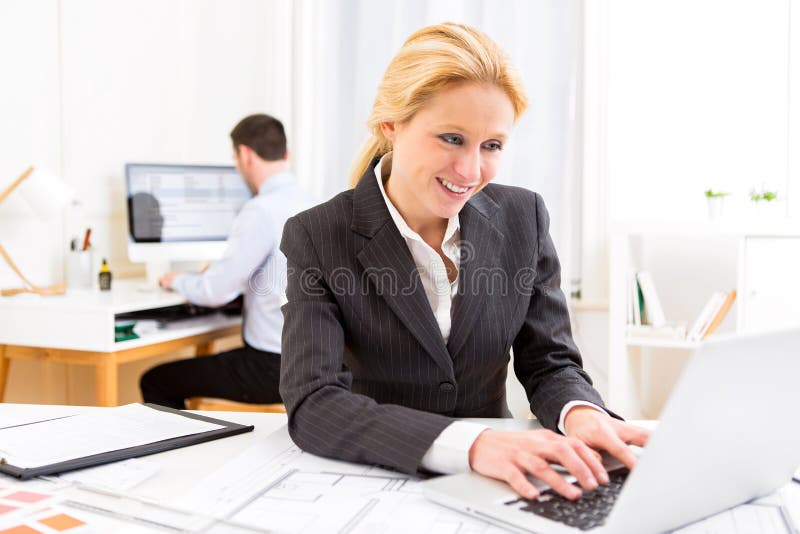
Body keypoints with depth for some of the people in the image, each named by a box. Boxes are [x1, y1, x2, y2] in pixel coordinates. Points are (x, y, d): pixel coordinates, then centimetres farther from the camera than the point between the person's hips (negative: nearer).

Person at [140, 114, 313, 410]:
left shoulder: (262, 211, -19)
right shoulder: (311, 204, 6)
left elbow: (214, 293, -15)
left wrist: (178, 280, 5)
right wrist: (220, 272, 28)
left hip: (273, 365, -8)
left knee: (155, 382, 5)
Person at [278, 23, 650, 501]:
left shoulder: (523, 218, -1)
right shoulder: (318, 238, -11)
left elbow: (549, 363, 2)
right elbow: (311, 404, -20)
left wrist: (582, 415, -21)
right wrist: (470, 444, -34)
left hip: (492, 489, 2)